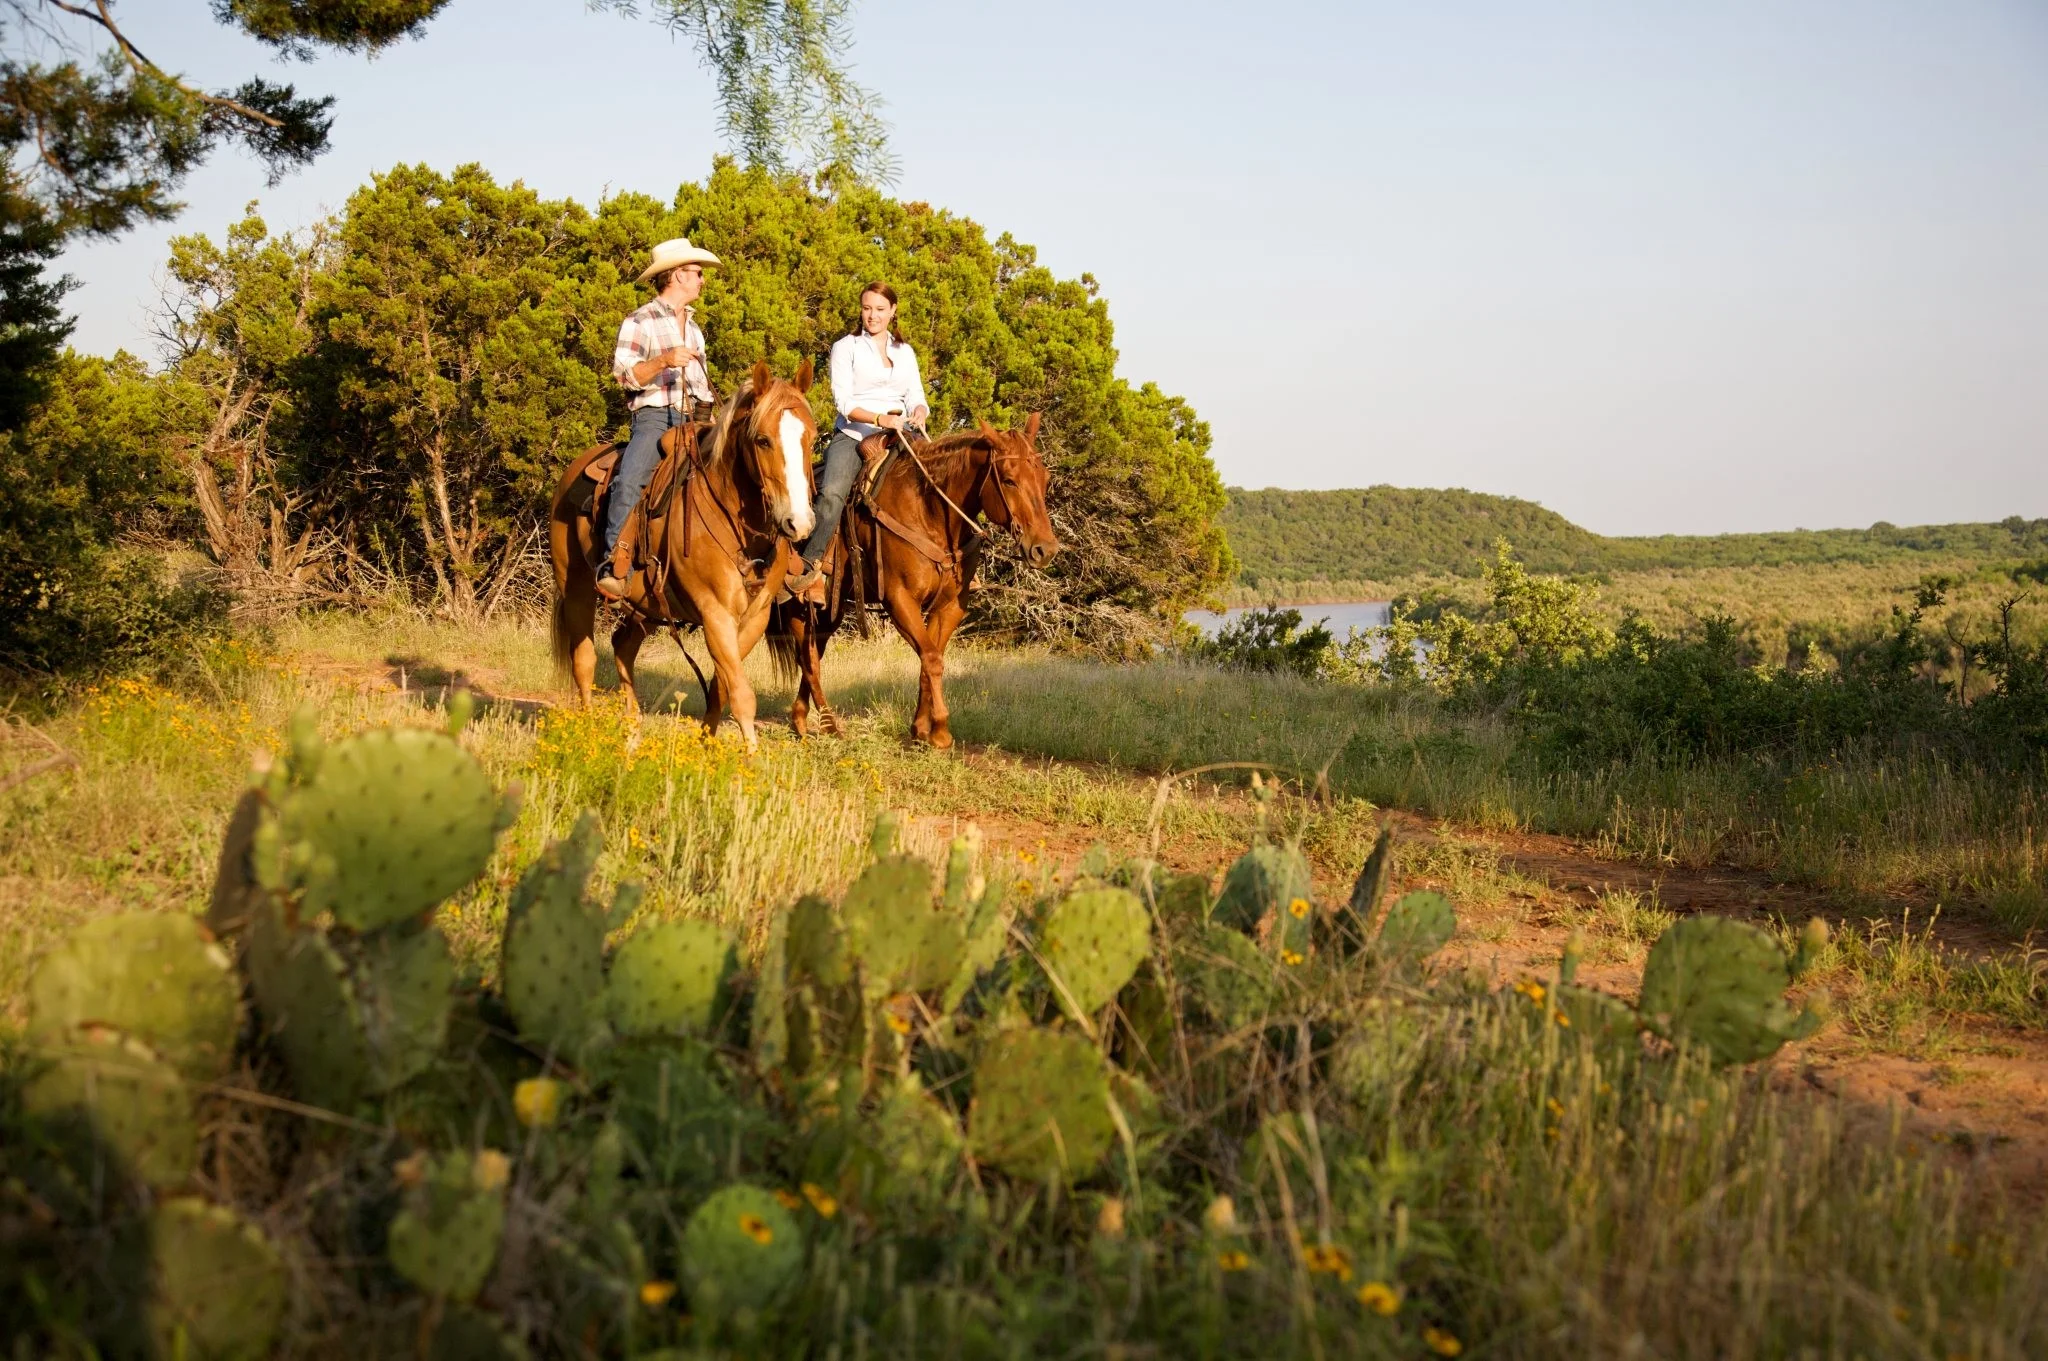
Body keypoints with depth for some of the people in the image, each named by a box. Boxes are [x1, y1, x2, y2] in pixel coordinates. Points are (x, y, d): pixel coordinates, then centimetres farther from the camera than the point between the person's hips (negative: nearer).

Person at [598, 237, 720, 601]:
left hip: (694, 421, 7)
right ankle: (615, 566, -31)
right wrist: (664, 360, -23)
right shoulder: (640, 322, 3)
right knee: (629, 479, -29)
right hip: (654, 417, -7)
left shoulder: (694, 329, 26)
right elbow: (624, 372, -9)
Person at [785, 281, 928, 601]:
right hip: (853, 434, -4)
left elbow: (916, 398, 11)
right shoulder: (846, 347, 5)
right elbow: (844, 401, -6)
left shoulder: (905, 352, 18)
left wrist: (918, 415, -13)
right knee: (832, 493, -31)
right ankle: (810, 567, -33)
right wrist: (880, 419, -22)